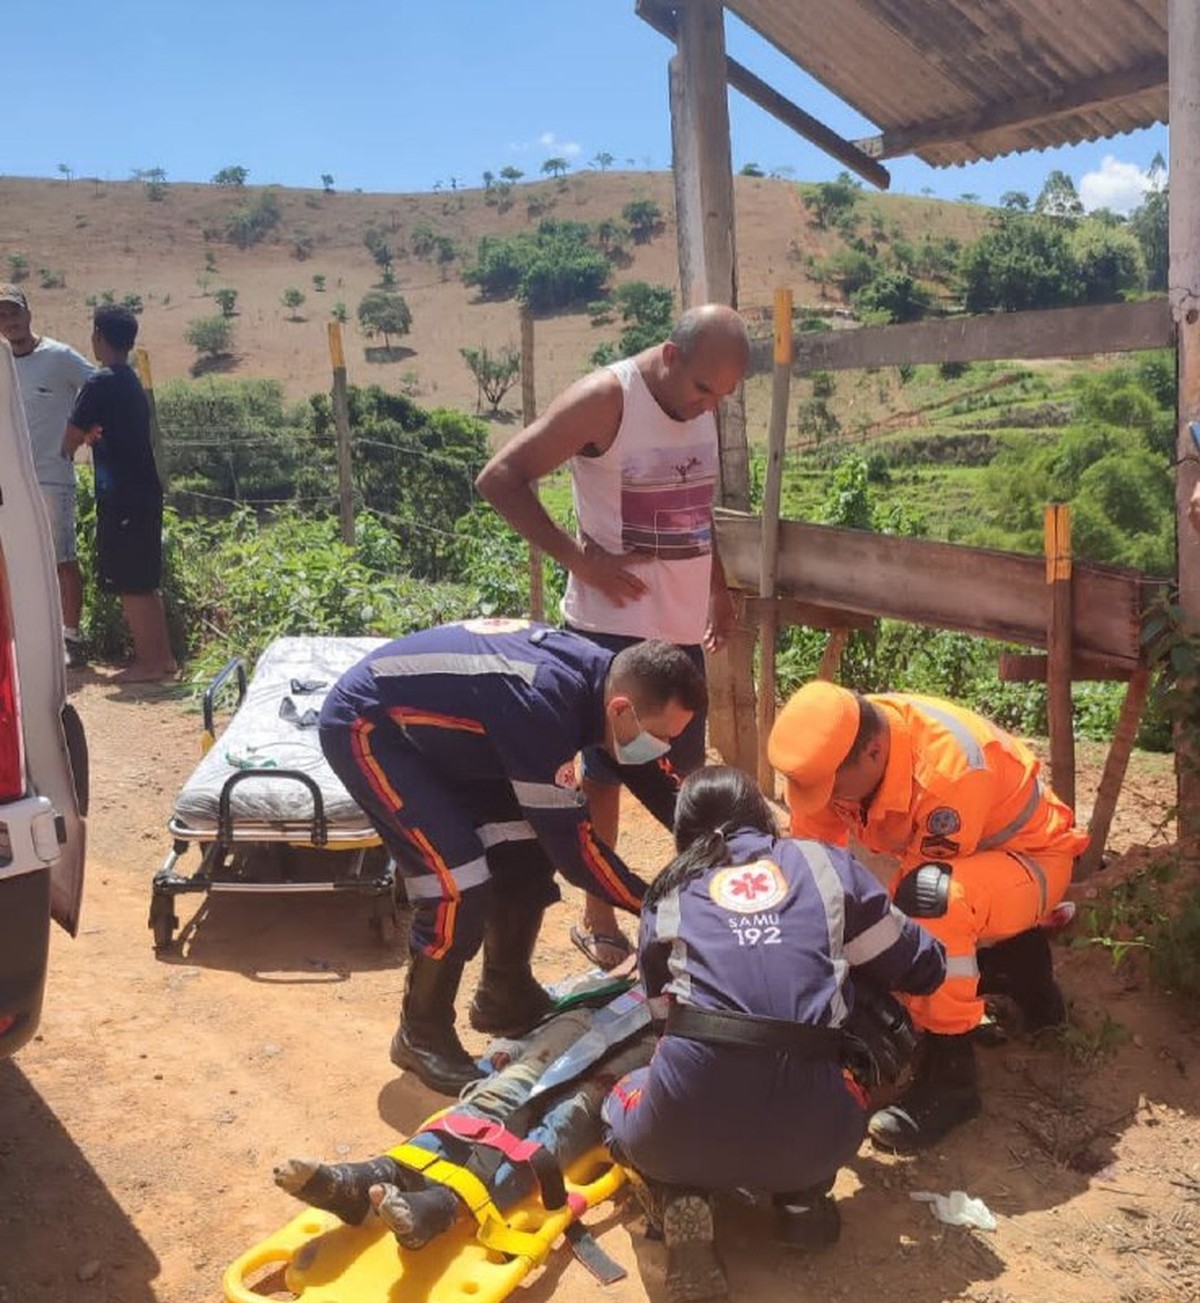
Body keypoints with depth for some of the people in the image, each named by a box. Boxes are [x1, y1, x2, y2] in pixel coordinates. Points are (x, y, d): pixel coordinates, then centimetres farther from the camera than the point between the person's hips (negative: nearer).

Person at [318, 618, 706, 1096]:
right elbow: (570, 841, -27)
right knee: (459, 883, -17)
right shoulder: (541, 704, -35)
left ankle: (505, 996, 21)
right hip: (365, 727, -8)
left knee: (525, 850, 2)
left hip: (431, 728, 9)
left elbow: (664, 780, 5)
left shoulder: (606, 673, -10)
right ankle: (422, 1036, 4)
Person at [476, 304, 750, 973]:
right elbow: (500, 478, -17)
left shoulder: (703, 405, 6)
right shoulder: (606, 399, -15)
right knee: (608, 770, 2)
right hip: (614, 625, -7)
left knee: (686, 775, 14)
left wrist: (719, 590, 18)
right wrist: (578, 557, -20)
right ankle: (599, 919, 15)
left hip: (684, 625, 7)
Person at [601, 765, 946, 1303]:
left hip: (686, 1126, 0)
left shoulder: (669, 891, 17)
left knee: (625, 1103, 36)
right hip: (813, 1135, 0)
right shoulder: (826, 864, 14)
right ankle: (802, 1198, 15)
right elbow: (924, 969, 19)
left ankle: (679, 1201, 6)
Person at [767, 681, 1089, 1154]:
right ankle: (1015, 961, 18)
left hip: (1031, 856, -7)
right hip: (946, 859, 8)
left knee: (932, 898, -38)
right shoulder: (834, 750, -19)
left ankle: (950, 1077, -22)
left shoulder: (949, 764, -38)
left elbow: (923, 899, -32)